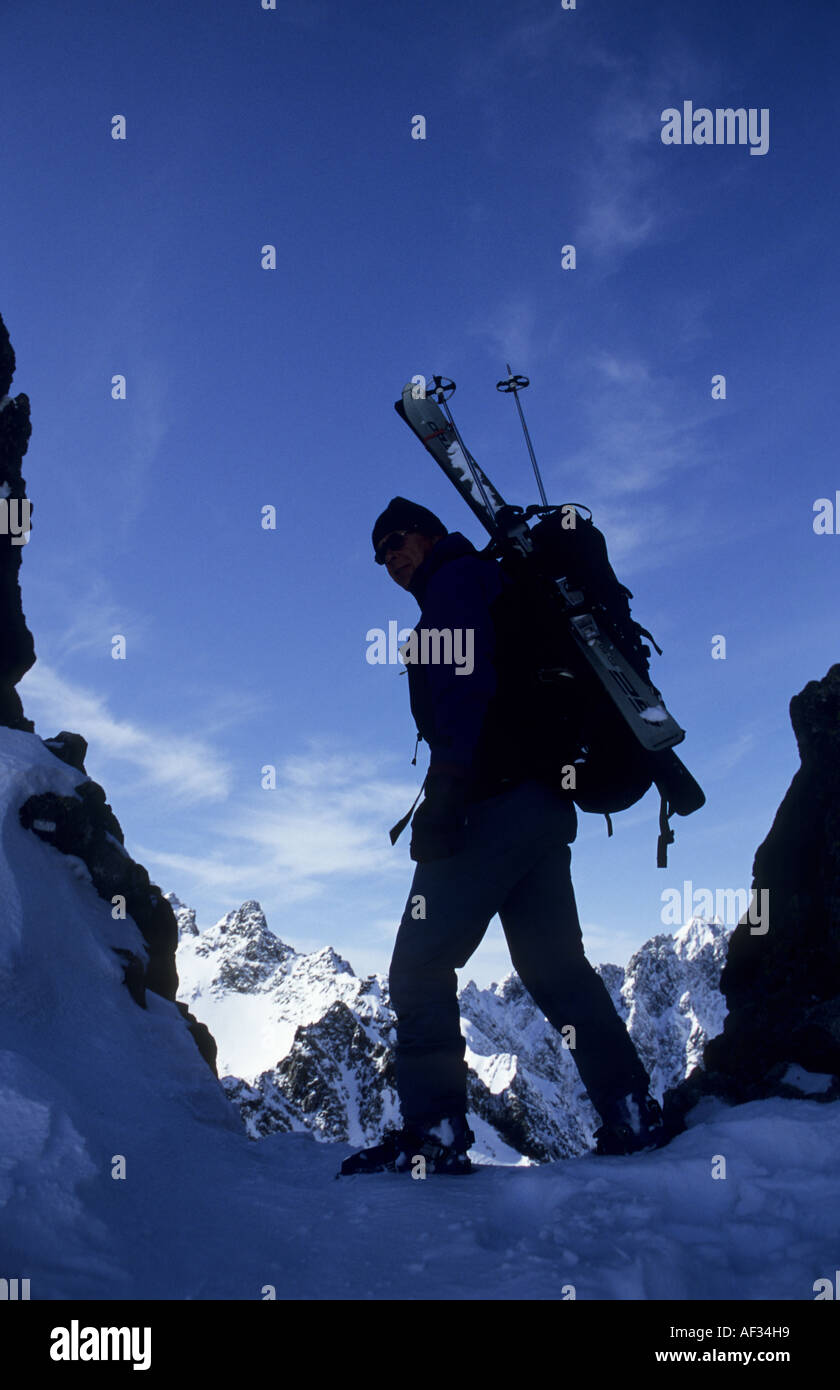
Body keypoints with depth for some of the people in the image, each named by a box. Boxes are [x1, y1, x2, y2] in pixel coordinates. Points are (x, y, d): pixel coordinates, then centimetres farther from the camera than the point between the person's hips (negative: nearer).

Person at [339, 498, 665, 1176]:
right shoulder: (499, 591, 30)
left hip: (495, 805, -10)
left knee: (421, 964, -9)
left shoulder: (456, 581, 2)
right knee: (558, 968, 12)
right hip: (544, 804, 10)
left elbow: (466, 688, -15)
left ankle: (434, 1131, -12)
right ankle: (632, 1113, 12)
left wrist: (443, 796, -22)